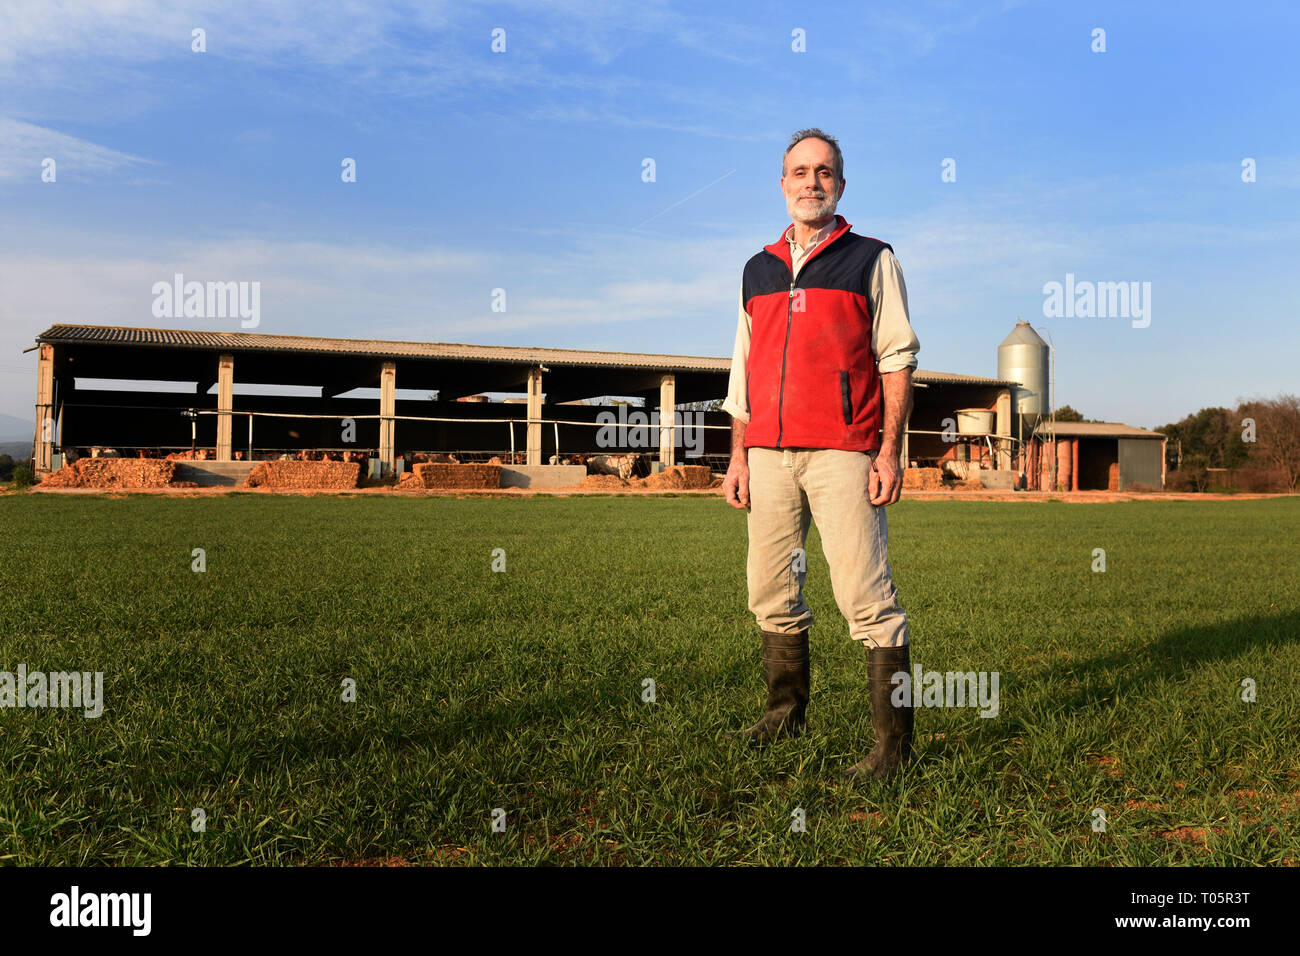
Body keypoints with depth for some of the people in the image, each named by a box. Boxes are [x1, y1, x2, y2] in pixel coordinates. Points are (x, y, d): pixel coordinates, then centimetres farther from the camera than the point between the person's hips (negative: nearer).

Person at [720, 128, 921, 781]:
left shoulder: (871, 260, 7)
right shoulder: (758, 270, 19)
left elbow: (896, 359, 1)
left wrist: (889, 451, -8)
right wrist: (738, 457, 12)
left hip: (842, 453, -5)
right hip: (769, 455, 5)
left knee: (865, 597, -10)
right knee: (770, 592, 9)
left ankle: (894, 744, -4)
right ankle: (786, 713, 25)